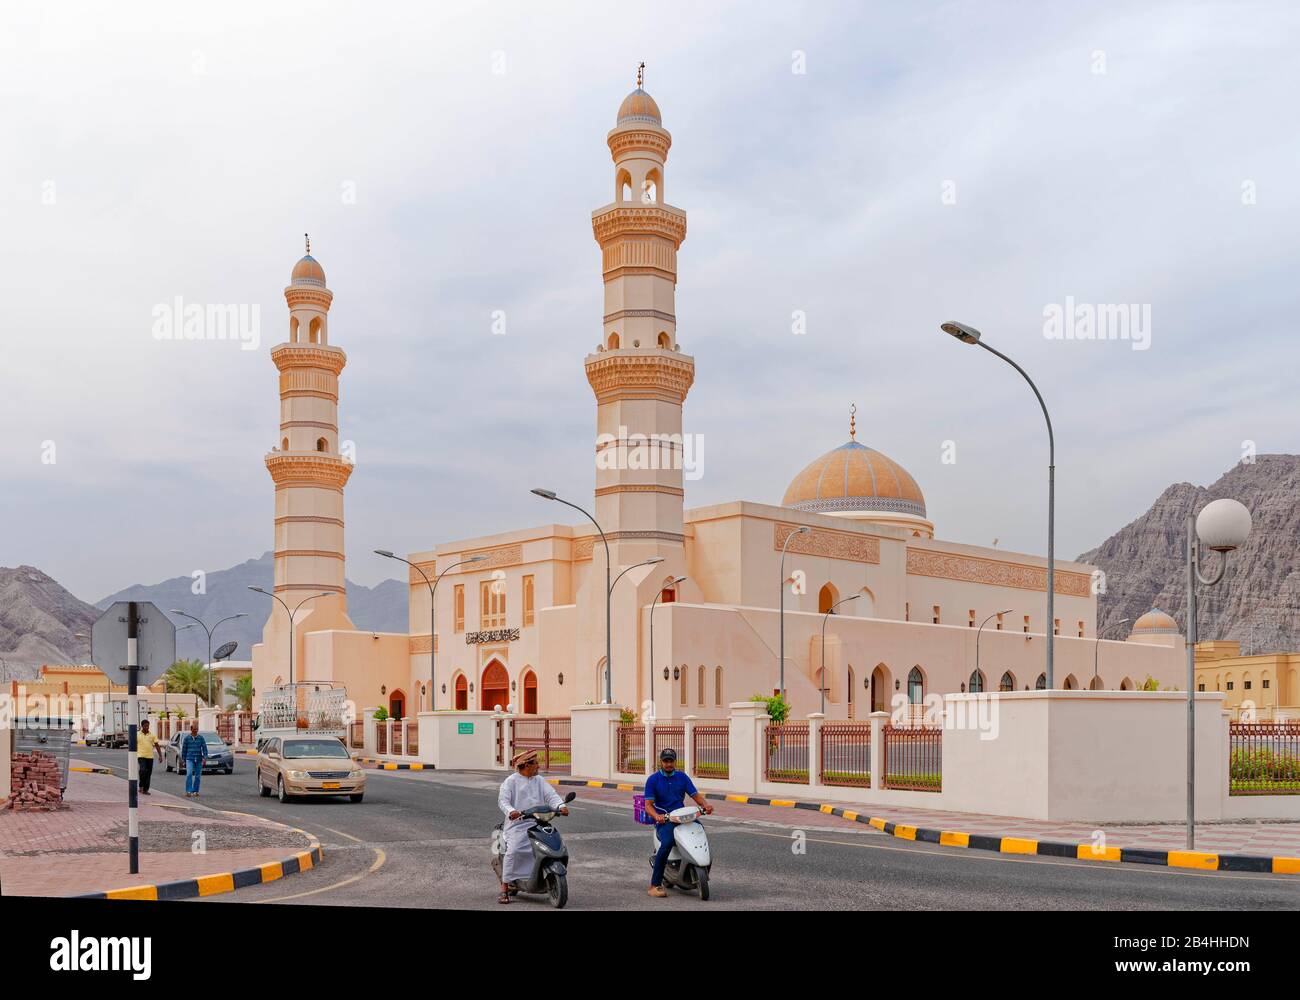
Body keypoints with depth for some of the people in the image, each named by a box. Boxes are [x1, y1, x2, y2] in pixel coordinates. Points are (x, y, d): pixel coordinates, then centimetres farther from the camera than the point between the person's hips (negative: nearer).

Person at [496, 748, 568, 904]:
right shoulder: (511, 781, 4)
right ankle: (504, 888, -19)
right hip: (518, 822, -5)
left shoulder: (540, 780, 19)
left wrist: (561, 806, -16)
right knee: (513, 851, -26)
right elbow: (503, 800, -7)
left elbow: (551, 795, 6)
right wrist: (510, 811, -30)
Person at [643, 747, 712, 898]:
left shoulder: (682, 777, 13)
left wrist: (705, 805, -15)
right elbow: (648, 805, -5)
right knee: (667, 843, -34)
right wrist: (656, 816, -27)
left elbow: (696, 796, 7)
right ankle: (655, 884, -28)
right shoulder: (653, 780, 3)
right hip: (664, 820, -4)